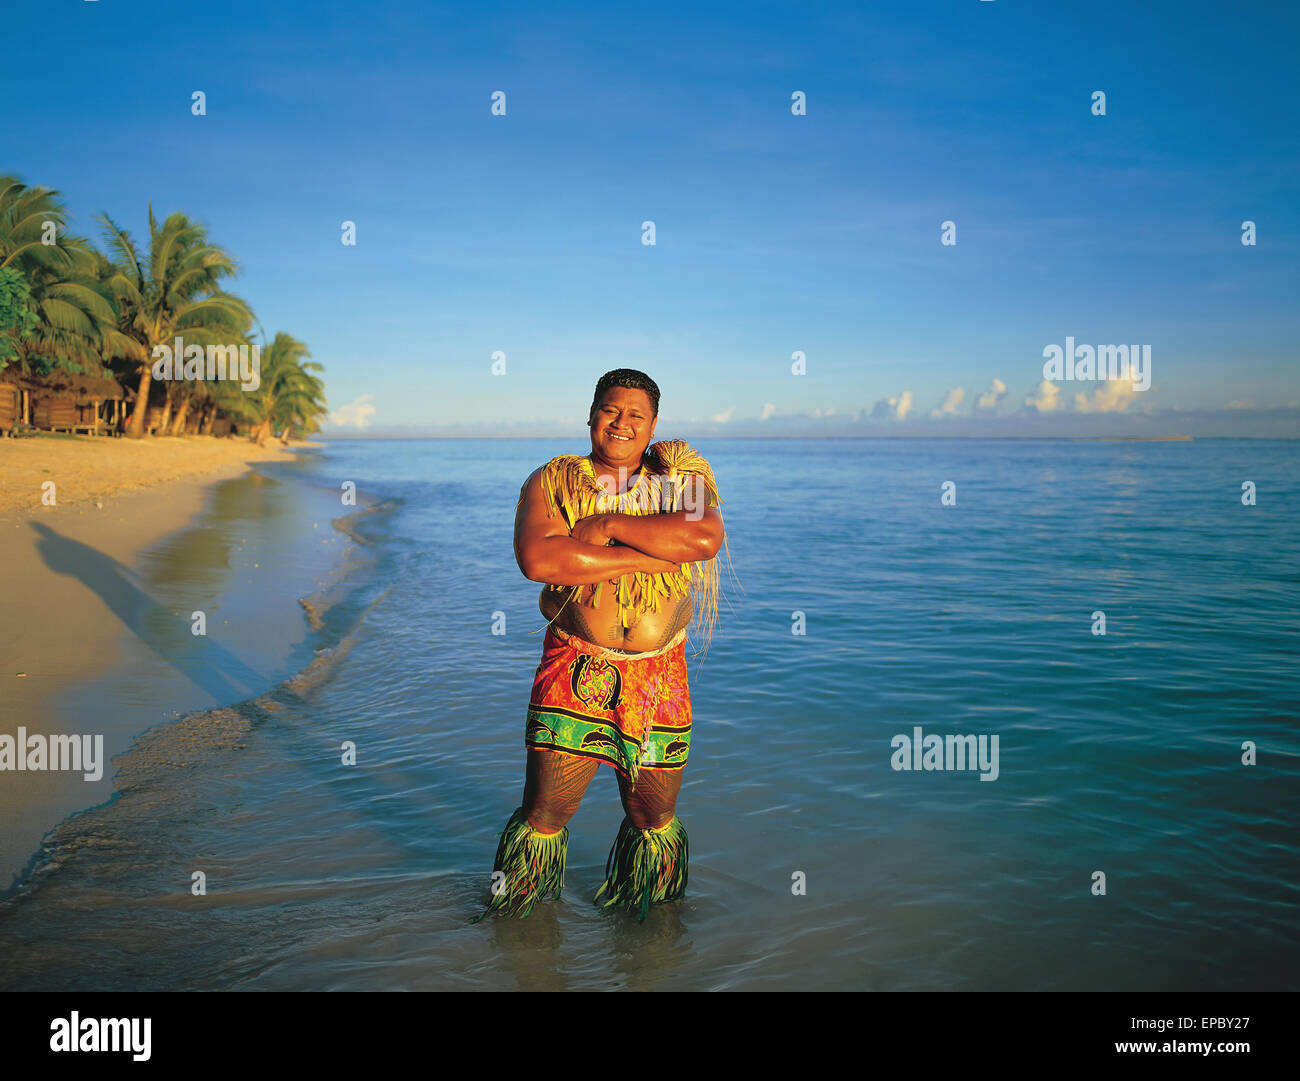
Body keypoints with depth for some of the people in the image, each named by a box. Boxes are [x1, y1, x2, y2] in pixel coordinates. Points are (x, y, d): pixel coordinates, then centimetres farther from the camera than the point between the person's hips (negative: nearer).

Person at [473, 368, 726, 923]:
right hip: (575, 669, -1)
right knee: (543, 813, 0)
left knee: (655, 817, 12)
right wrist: (648, 556, -17)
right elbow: (535, 558, -17)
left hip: (658, 677, 2)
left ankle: (640, 915, 38)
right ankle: (513, 921, 25)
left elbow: (705, 537, -15)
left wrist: (609, 524, -15)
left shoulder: (679, 476, 7)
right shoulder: (552, 481, 3)